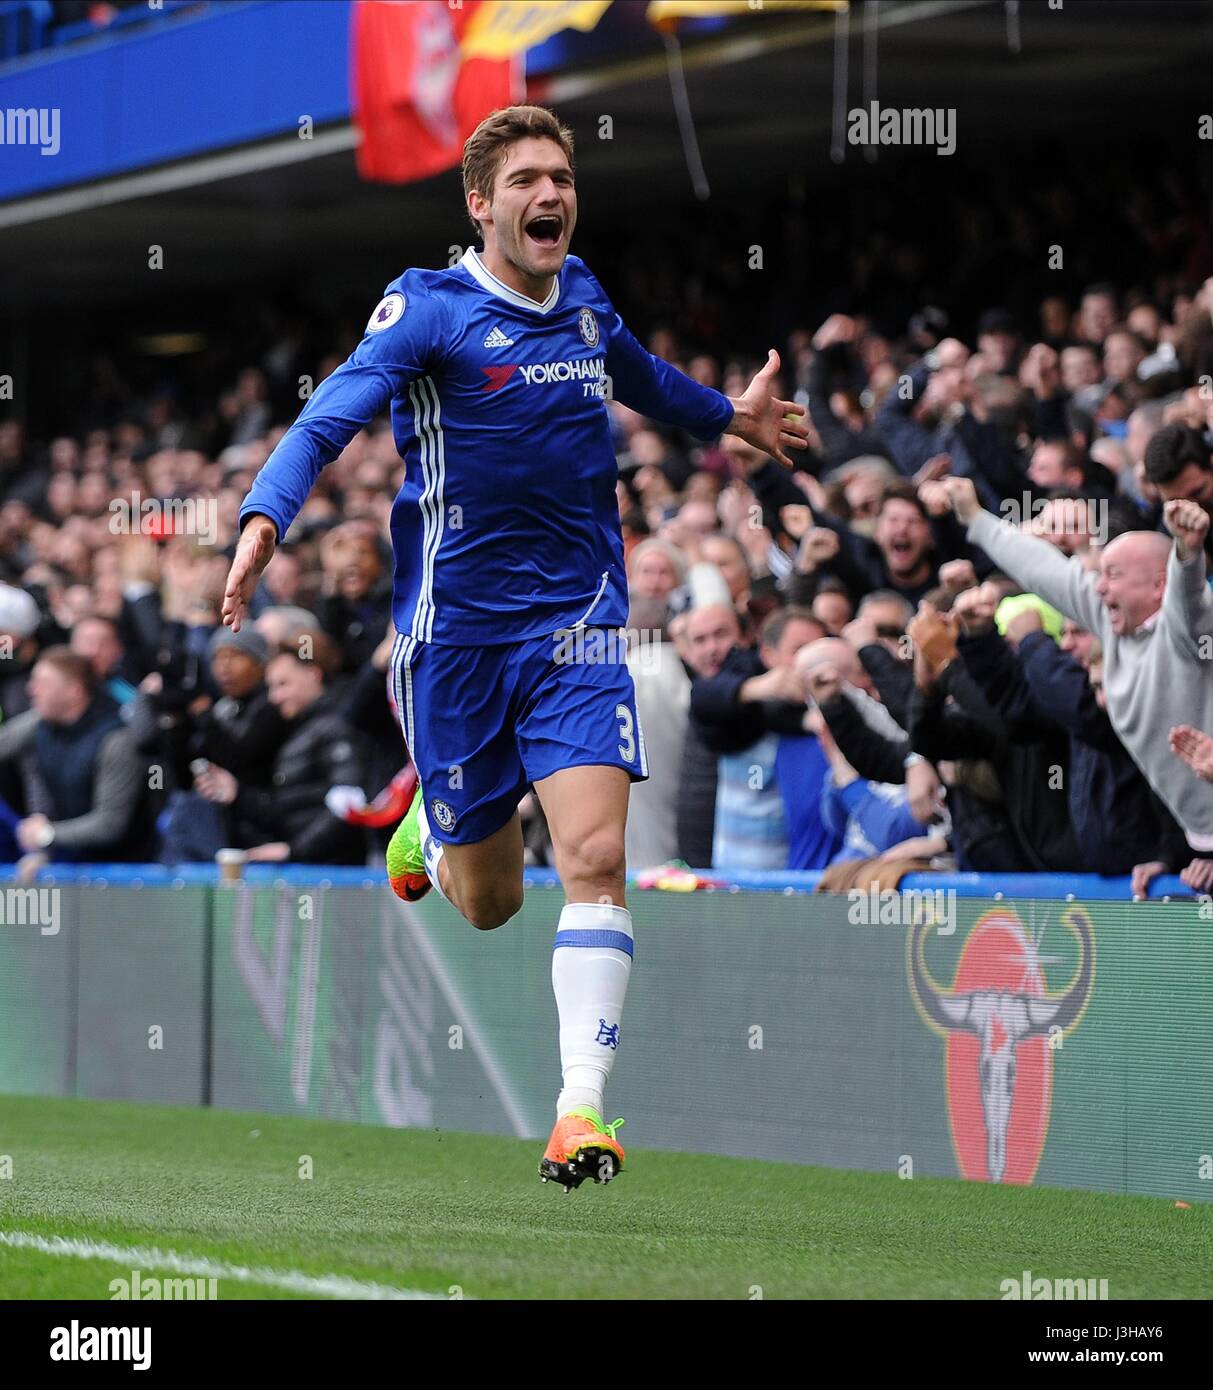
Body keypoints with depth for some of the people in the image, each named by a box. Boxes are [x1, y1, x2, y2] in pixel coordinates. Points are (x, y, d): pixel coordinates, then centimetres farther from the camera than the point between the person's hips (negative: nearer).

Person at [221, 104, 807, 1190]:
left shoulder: (586, 301, 8)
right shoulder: (429, 311, -8)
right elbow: (331, 417, -22)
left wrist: (728, 416, 47)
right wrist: (265, 517, -40)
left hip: (578, 620, 3)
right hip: (456, 626, -3)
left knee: (595, 857, -18)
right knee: (488, 904, 9)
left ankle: (582, 1110, -18)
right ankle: (430, 826, 46)